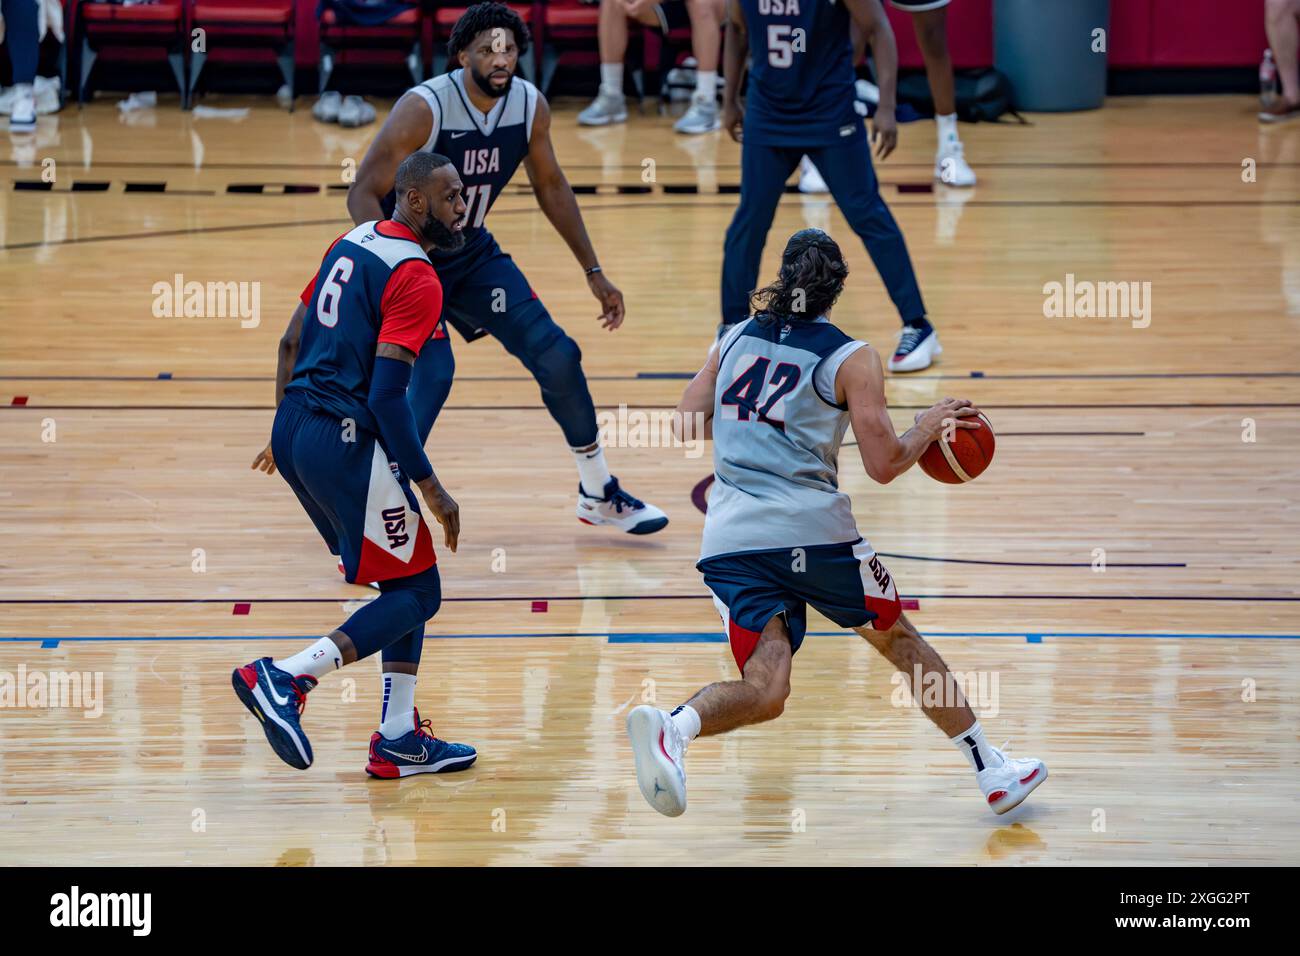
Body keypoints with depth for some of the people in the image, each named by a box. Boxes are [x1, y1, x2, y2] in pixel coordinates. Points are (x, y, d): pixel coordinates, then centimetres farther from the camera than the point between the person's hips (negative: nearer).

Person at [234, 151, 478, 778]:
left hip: (293, 429, 9)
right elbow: (387, 394, -19)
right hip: (345, 443, -9)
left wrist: (289, 434, 31)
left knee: (406, 581, 17)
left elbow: (295, 340, 20)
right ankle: (286, 678, -14)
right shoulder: (415, 278, -14)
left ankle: (398, 739, 15)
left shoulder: (351, 243, 14)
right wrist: (430, 487, -14)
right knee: (417, 594, -1)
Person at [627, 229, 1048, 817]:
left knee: (764, 691, -3)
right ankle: (993, 773, 26)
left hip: (730, 538, 3)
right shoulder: (851, 360, 2)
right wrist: (927, 429, 17)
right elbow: (885, 465, -2)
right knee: (900, 641, 19)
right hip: (811, 530, -3)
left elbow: (687, 423, 18)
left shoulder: (736, 338, 14)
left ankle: (674, 726, -35)